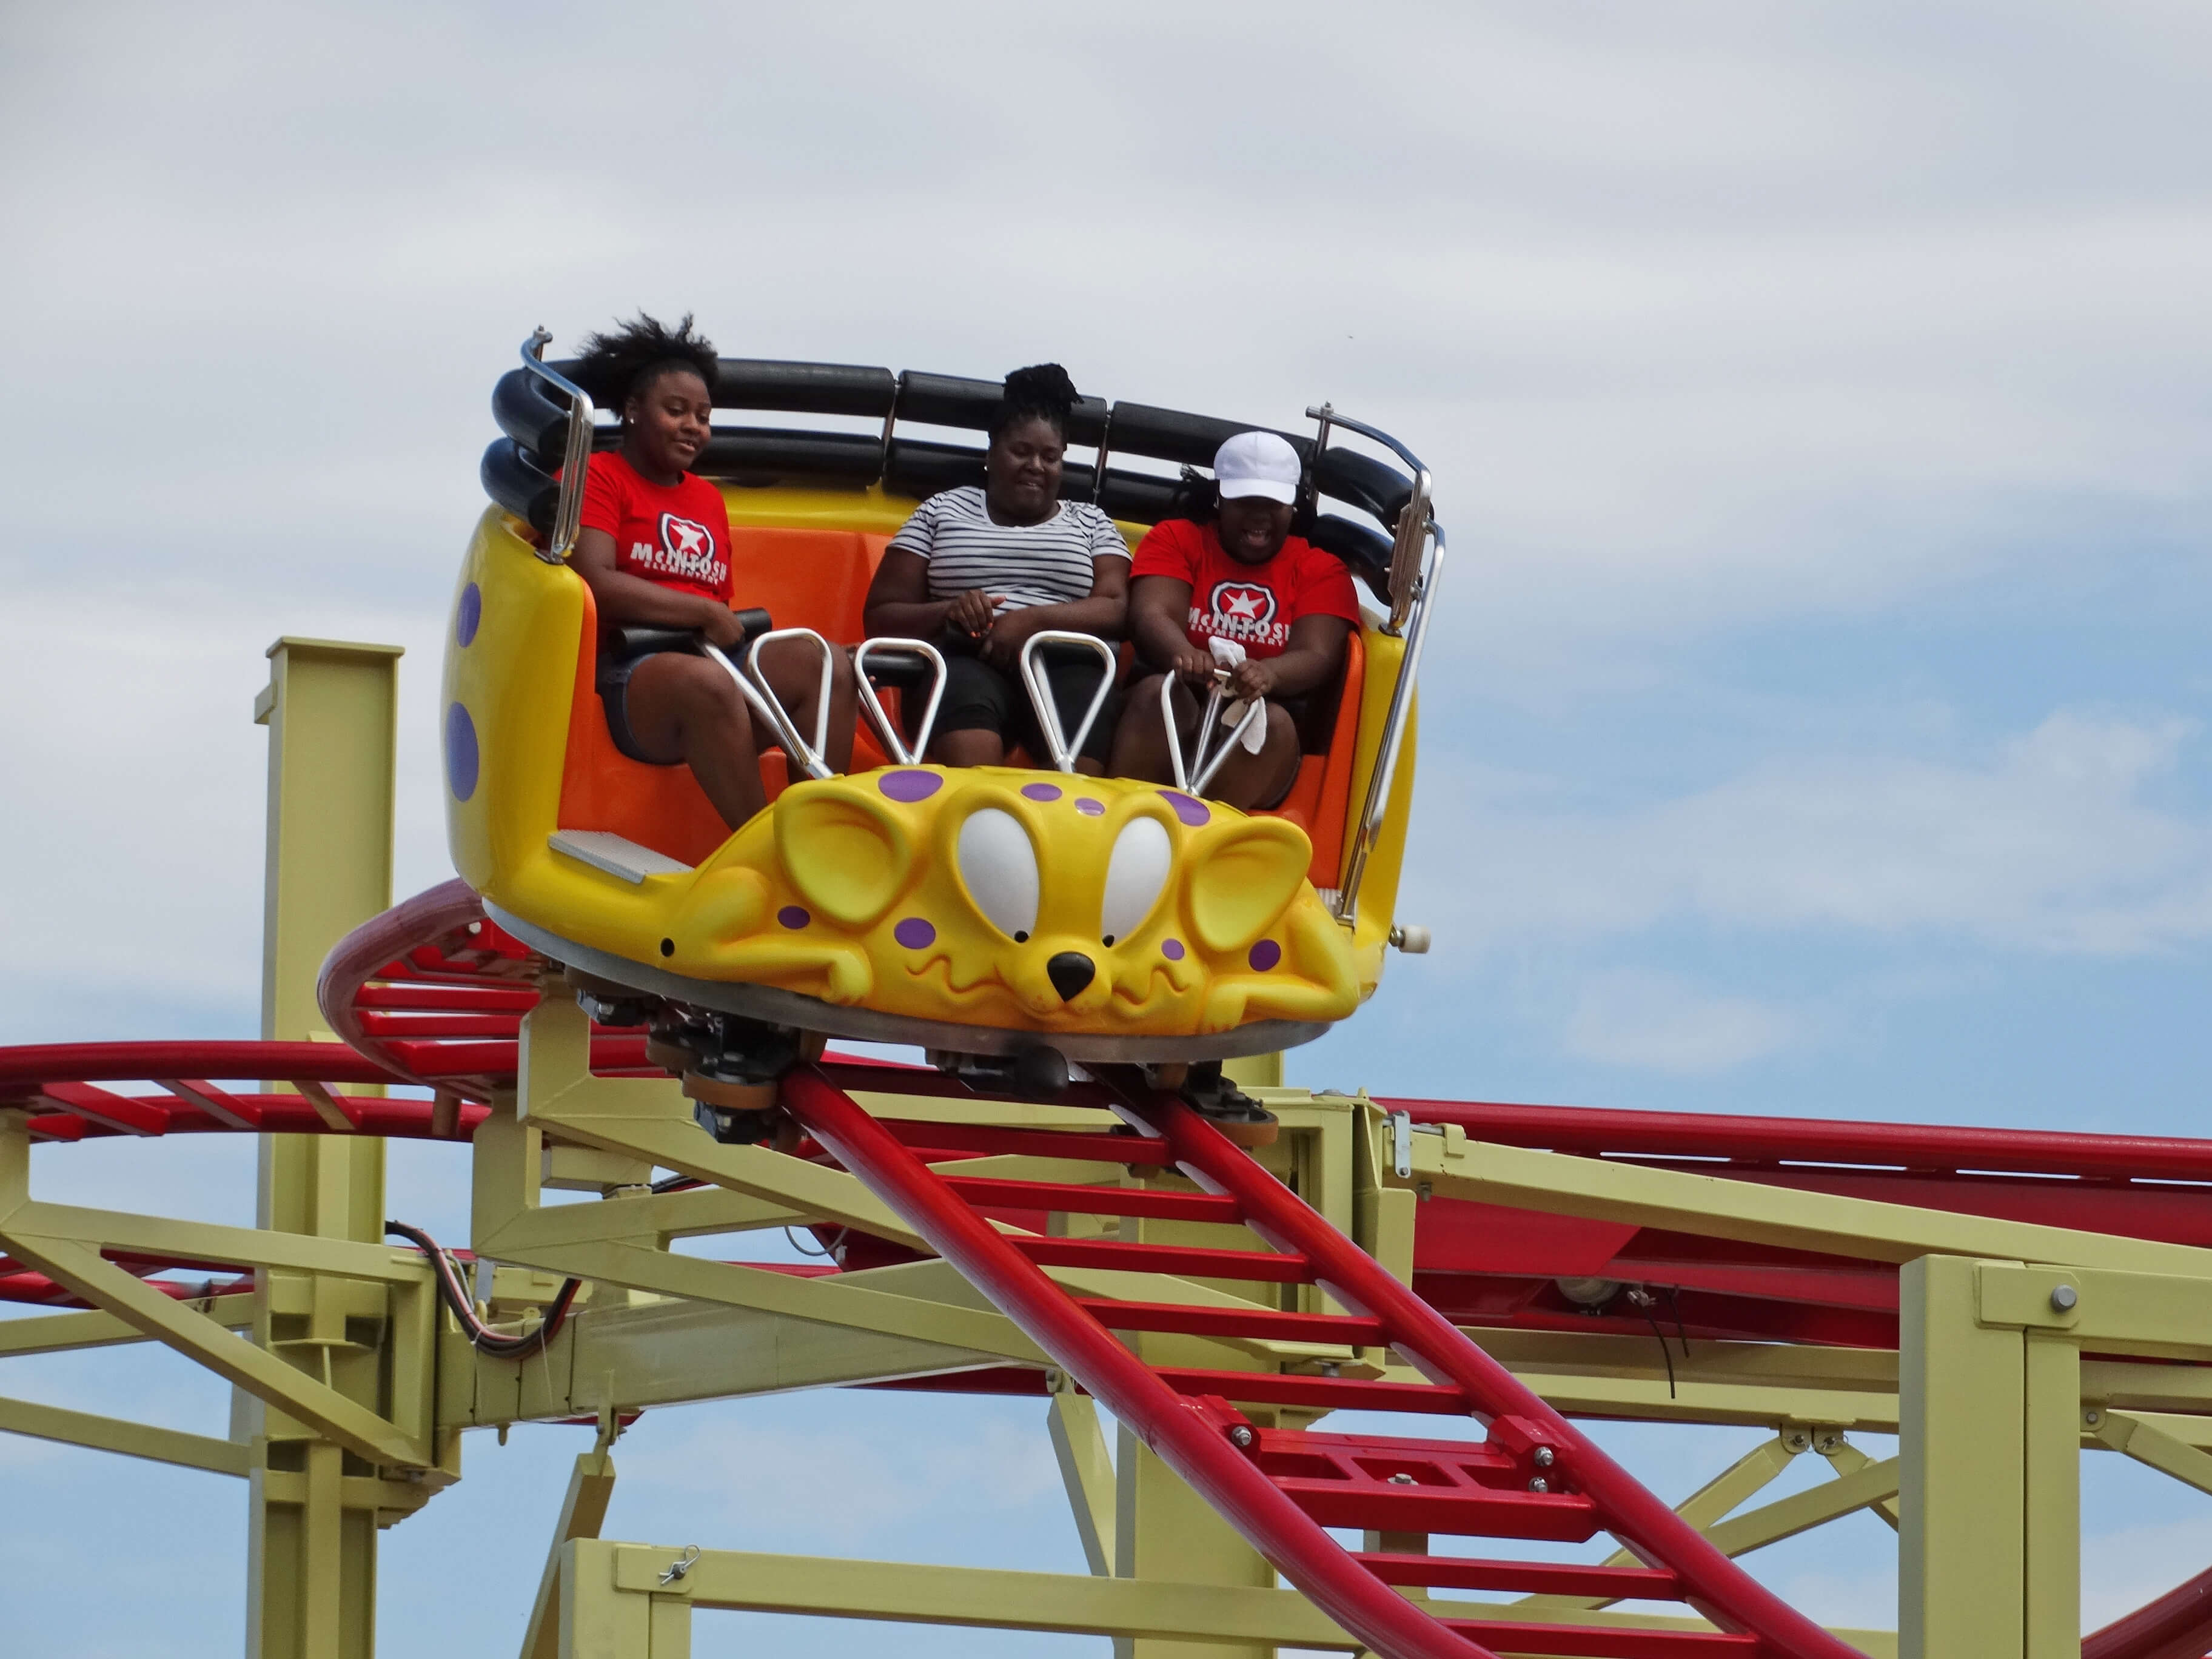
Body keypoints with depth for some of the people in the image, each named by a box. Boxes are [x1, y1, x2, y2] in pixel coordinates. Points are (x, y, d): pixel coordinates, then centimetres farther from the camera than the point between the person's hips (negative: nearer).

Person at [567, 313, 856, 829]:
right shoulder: (598, 477, 7)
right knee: (706, 682, -39)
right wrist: (705, 615, -9)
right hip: (625, 677, -7)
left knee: (827, 666, -20)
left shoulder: (709, 500, 27)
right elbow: (594, 583, -10)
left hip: (714, 664, 7)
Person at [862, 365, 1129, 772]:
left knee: (1076, 774, -37)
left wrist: (1034, 621, -11)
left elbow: (1116, 609, 8)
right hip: (965, 662, -1)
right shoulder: (942, 511, 23)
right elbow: (881, 617, 17)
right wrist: (947, 612, -6)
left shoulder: (1091, 524, 24)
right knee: (967, 760, -40)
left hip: (1065, 666, 1)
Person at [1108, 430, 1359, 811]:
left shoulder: (1321, 569, 12)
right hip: (1175, 706, 0)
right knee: (1159, 692, -33)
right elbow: (1152, 615, -6)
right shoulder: (1176, 538, 13)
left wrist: (1268, 675, -32)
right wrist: (1183, 656, -32)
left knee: (1274, 723, -33)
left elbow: (1317, 658, -6)